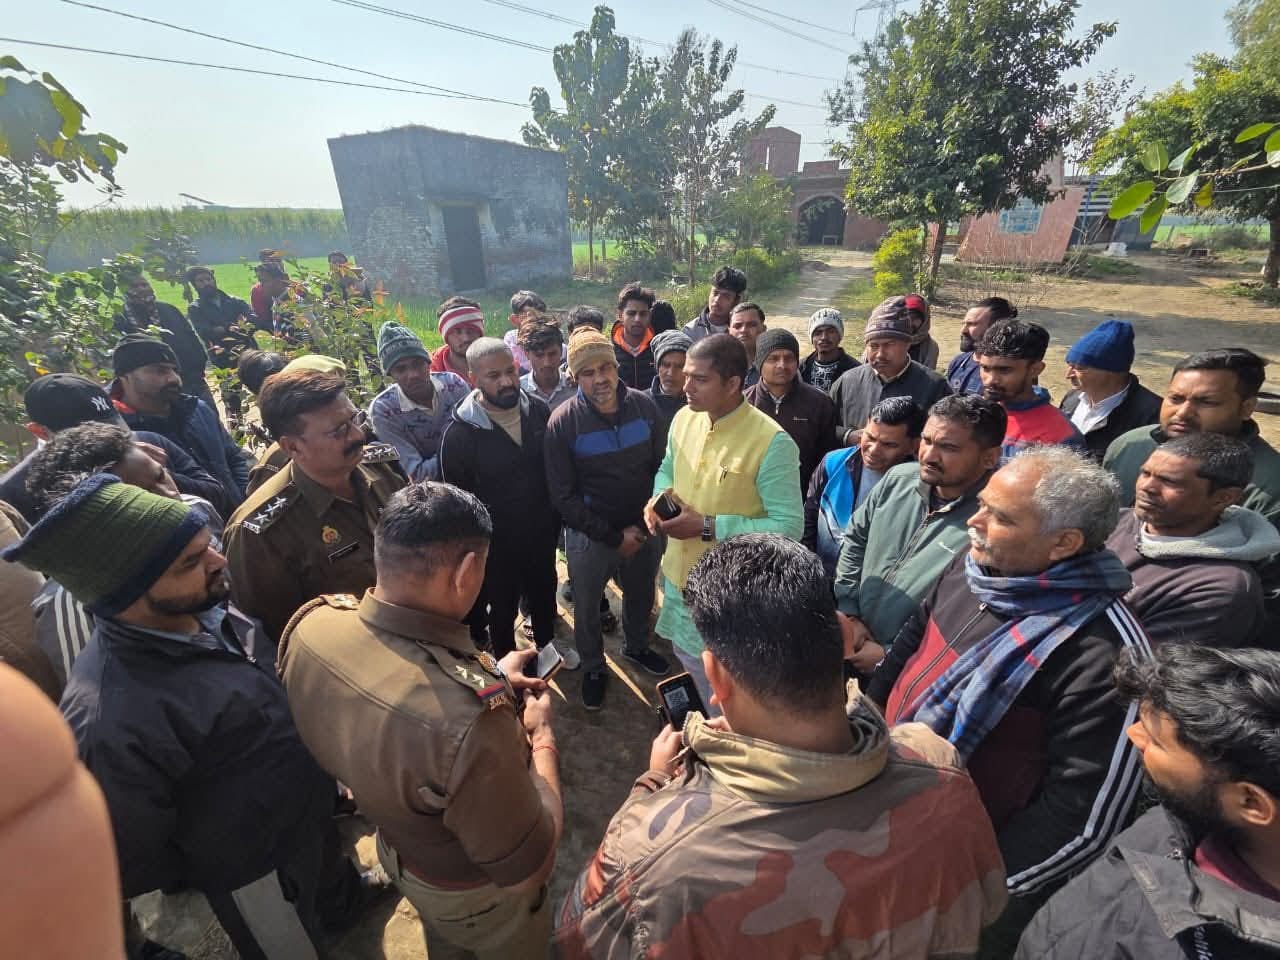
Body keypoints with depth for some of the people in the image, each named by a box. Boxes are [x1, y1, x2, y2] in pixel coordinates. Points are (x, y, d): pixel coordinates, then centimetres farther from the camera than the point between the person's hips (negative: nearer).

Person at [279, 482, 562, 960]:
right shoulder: (469, 718, -49)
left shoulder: (310, 624, -27)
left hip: (394, 846, 5)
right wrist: (541, 734, -18)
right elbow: (526, 871, -30)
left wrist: (488, 678, -2)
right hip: (471, 889, -4)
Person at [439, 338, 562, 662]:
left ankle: (546, 646, 54)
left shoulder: (539, 410, -9)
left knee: (545, 593, 26)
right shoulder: (460, 432, -20)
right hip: (497, 543, -3)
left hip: (543, 532, 4)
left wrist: (558, 517, 6)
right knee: (503, 607, 19)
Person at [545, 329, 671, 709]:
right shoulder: (563, 423, -19)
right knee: (587, 608, 17)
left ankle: (636, 646, 56)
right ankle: (593, 668, 46)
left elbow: (659, 467, -1)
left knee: (640, 595, 25)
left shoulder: (643, 405, -11)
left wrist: (649, 521, -9)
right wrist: (615, 536, -17)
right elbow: (564, 498, -17)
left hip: (642, 527, 3)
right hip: (589, 535, -3)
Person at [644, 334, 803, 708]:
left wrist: (708, 527, -27)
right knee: (688, 659, 28)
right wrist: (658, 497, -9)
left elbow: (789, 527, -23)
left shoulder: (772, 442, -24)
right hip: (679, 575, 7)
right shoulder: (683, 419, -4)